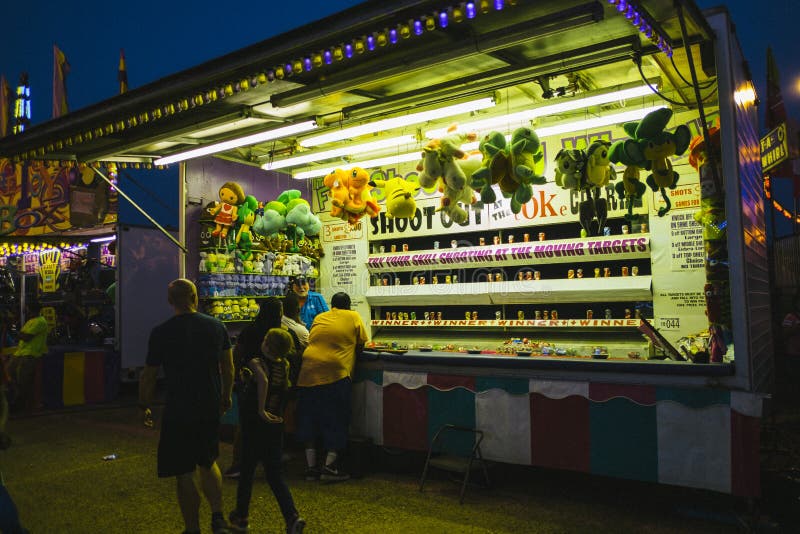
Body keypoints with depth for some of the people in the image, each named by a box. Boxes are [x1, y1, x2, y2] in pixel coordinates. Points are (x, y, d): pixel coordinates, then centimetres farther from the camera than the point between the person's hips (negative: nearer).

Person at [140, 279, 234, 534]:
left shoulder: (161, 333, -10)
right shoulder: (217, 326, -1)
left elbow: (148, 376, -5)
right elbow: (228, 367, 7)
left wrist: (145, 406, 10)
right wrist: (226, 396, 20)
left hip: (179, 410, -4)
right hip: (211, 408, 4)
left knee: (183, 473, 9)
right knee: (208, 462, 22)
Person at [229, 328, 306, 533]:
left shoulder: (257, 361, -15)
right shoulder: (284, 365, 1)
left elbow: (263, 380, -35)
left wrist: (261, 410, -29)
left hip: (255, 422, -4)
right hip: (276, 423, 5)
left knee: (247, 470, 14)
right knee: (274, 474, 11)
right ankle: (292, 517, -4)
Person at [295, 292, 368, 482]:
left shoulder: (318, 319, 19)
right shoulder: (353, 317, 10)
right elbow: (360, 346, 12)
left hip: (309, 373, 4)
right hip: (335, 374, -4)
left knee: (309, 420, 13)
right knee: (336, 422, 7)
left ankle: (311, 467, 16)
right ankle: (329, 466, 2)